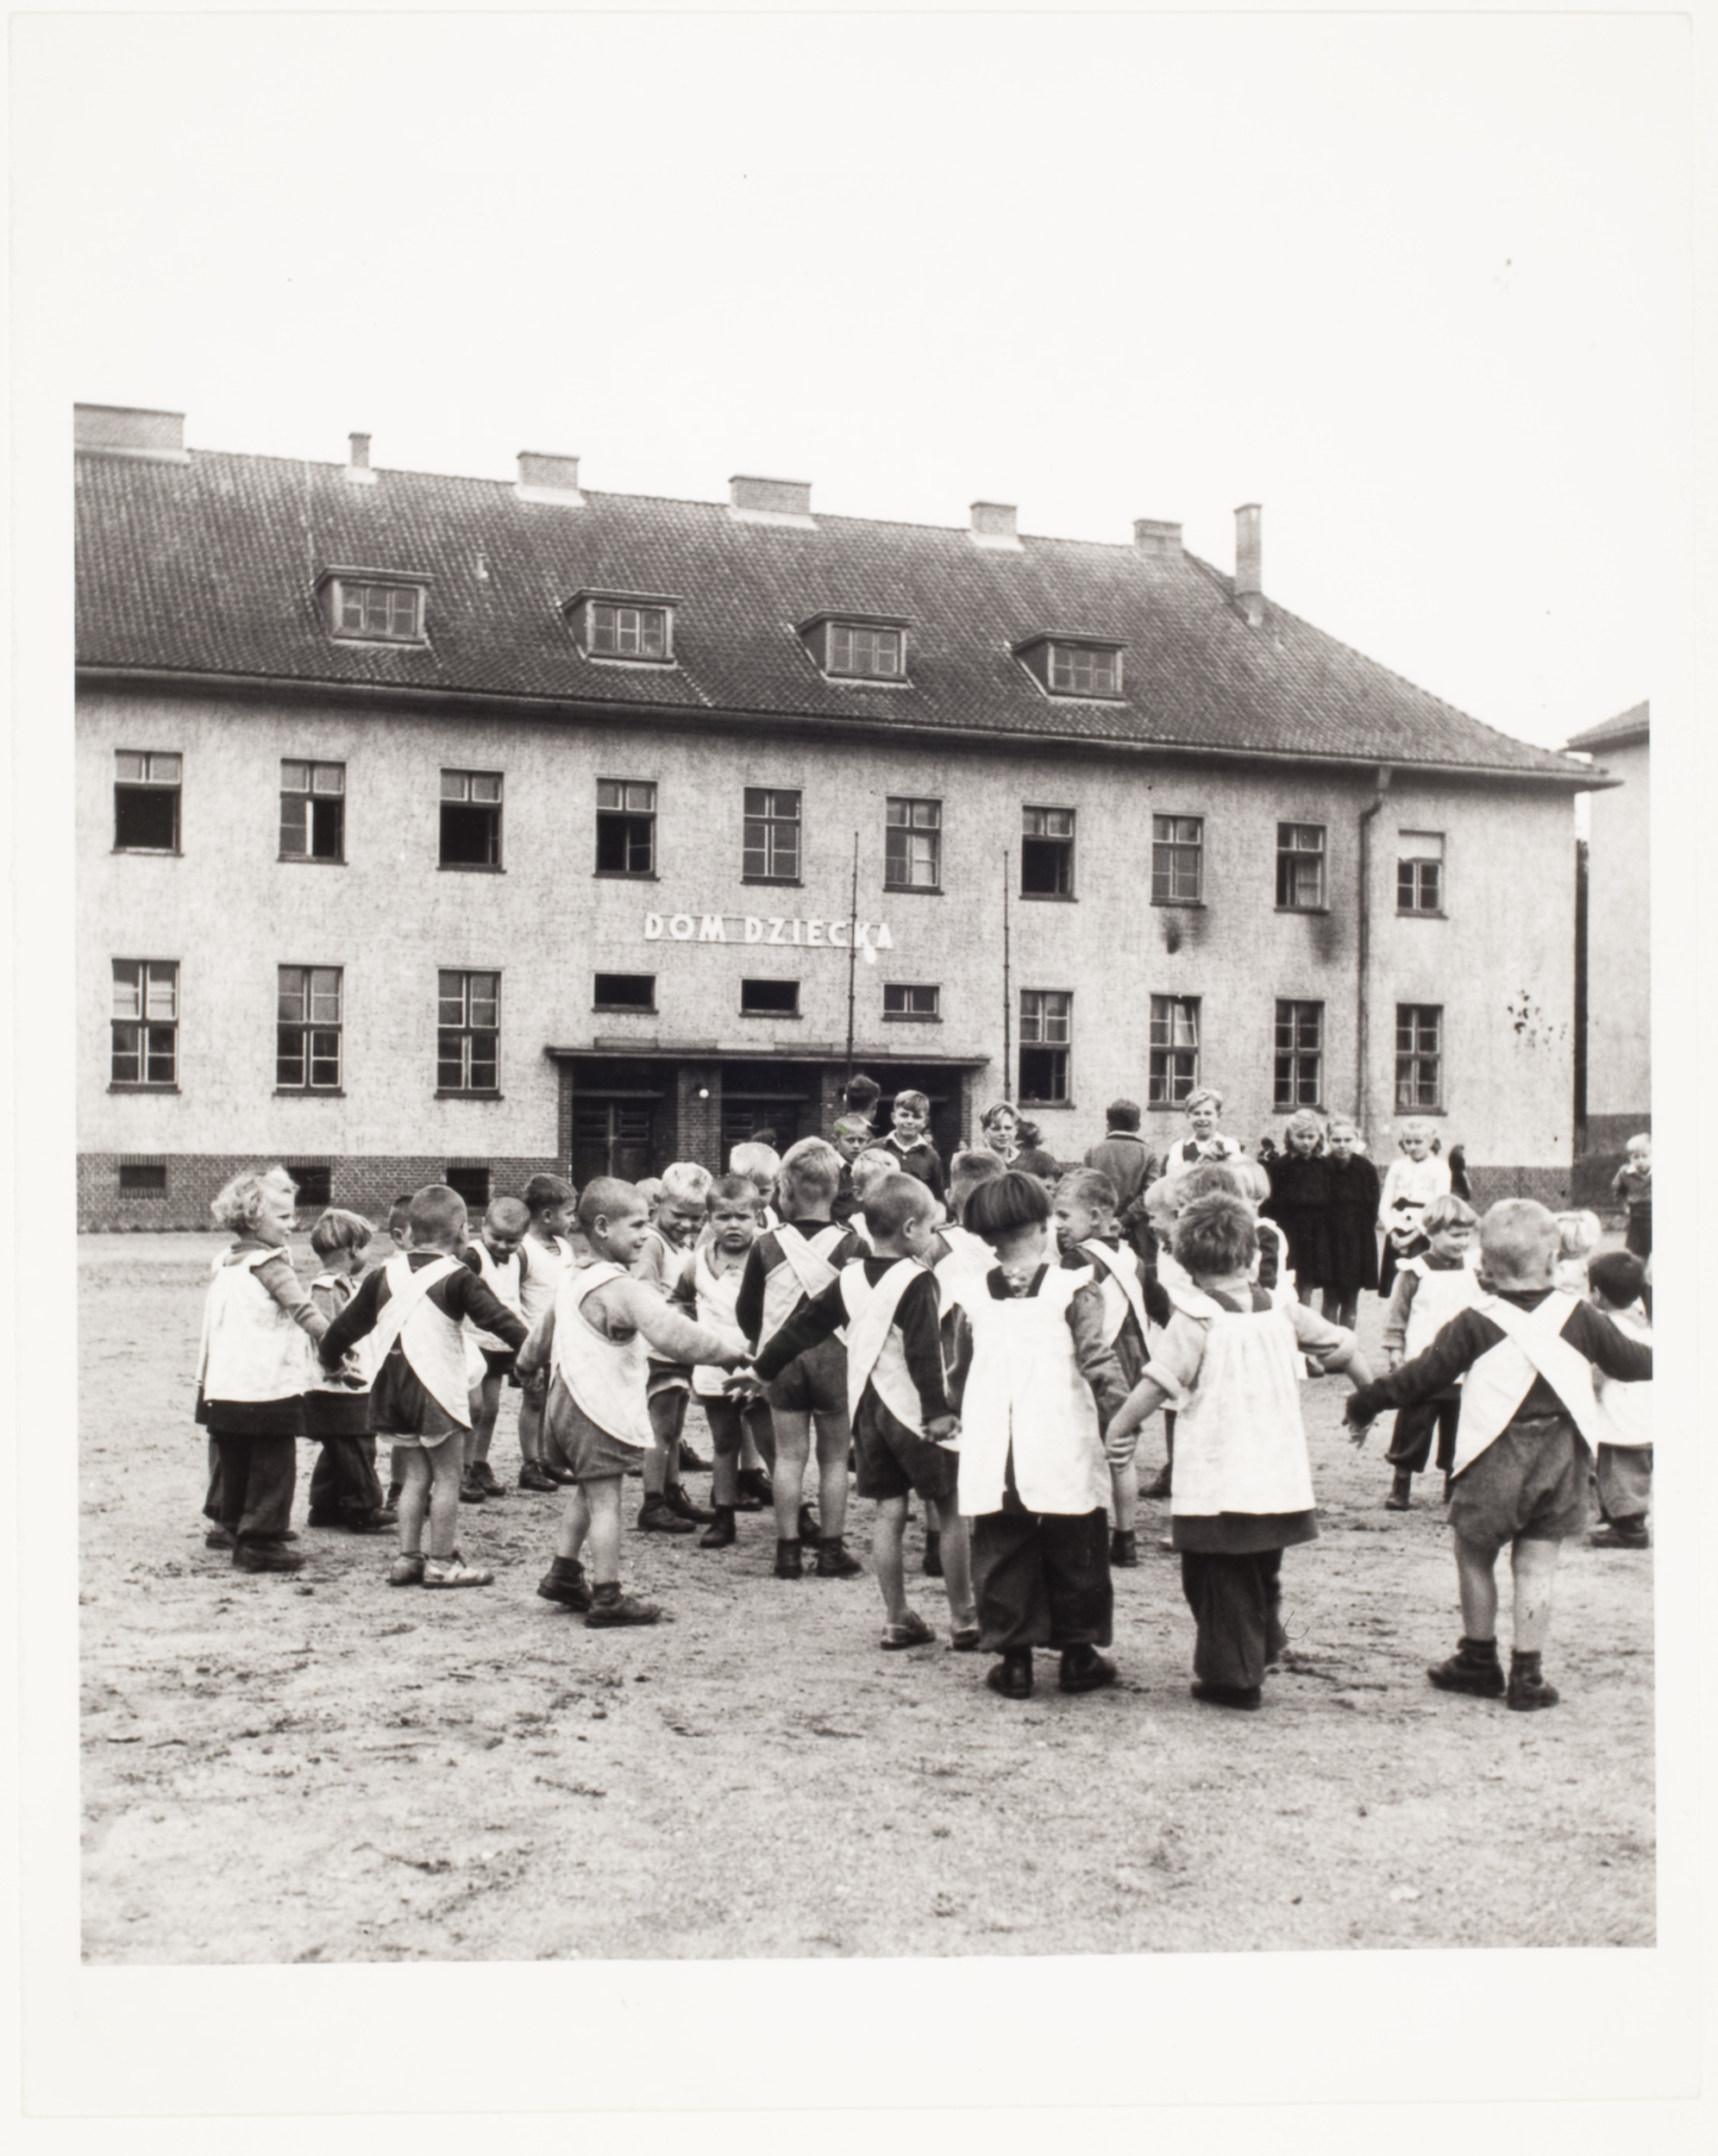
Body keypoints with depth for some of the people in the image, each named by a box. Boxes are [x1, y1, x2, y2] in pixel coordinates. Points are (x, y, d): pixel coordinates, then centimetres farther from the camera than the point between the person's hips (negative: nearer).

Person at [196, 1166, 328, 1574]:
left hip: (222, 1387, 9)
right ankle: (259, 1543, -1)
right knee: (272, 1464, -2)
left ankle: (226, 1523, 33)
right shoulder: (269, 1262, -13)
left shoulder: (223, 1263, 13)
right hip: (267, 1386, -9)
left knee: (233, 1461, 21)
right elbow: (302, 1310, -21)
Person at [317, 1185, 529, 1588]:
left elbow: (349, 1322, 16)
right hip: (437, 1389, -6)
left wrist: (331, 1357, 31)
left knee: (416, 1475, 15)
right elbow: (497, 1317, -15)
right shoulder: (457, 1278, -8)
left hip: (391, 1389, 6)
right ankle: (441, 1562, 5)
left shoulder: (385, 1275, 8)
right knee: (447, 1476, 3)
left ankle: (407, 1557, 15)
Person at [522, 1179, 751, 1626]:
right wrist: (725, 1346, -19)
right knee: (605, 1501, -3)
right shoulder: (624, 1288, -20)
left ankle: (563, 1573, 29)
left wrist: (529, 1364, 47)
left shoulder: (572, 1280, 11)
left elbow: (545, 1328, 28)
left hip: (565, 1402, 9)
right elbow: (672, 1337, -31)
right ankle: (607, 1597, 2)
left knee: (586, 1490, 23)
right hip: (602, 1410, -9)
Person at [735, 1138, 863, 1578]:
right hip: (836, 1356, -2)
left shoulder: (766, 1245, -3)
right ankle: (831, 1550, 11)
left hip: (782, 1357, 2)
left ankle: (789, 1549, 10)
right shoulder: (850, 1245, -9)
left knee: (789, 1454, 9)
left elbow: (746, 1311, 4)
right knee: (834, 1458, 8)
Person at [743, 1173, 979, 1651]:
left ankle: (897, 1620, 13)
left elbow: (804, 1324, 12)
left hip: (867, 1408, 6)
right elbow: (923, 1352, -22)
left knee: (889, 1511, 10)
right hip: (913, 1410, -6)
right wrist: (938, 1409, -24)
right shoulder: (917, 1280, -14)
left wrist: (764, 1369, 22)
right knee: (949, 1512, 3)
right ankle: (963, 1621, 7)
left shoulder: (850, 1277, 7)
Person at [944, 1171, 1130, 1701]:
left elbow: (960, 1376, 13)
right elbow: (1097, 1359, -14)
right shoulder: (1072, 1290, -7)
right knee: (1072, 1553, 11)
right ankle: (1077, 1654, 19)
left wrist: (957, 1415, 28)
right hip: (1063, 1454, -2)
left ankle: (1013, 1659, 13)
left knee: (1002, 1554, 11)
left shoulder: (974, 1297, 4)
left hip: (993, 1458, 2)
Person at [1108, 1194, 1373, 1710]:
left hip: (1217, 1483, -6)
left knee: (1218, 1580, 5)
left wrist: (1119, 1426, -7)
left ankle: (1233, 1677, 9)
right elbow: (1340, 1347, 13)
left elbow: (1159, 1381, -18)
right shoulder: (1281, 1308, 5)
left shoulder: (1196, 1316, -11)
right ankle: (1261, 1655, 32)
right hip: (1278, 1474, 6)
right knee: (1261, 1573, 22)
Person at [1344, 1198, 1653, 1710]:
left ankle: (1479, 1661, 23)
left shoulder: (1476, 1324, -7)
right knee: (1536, 1566, 7)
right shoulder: (1579, 1317, 1)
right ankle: (1527, 1675, 9)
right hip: (1560, 1456, 3)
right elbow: (1630, 1361, 15)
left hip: (1496, 1460, -3)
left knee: (1474, 1556, 14)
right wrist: (1655, 1357, 37)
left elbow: (1424, 1375, -5)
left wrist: (1366, 1403, 7)